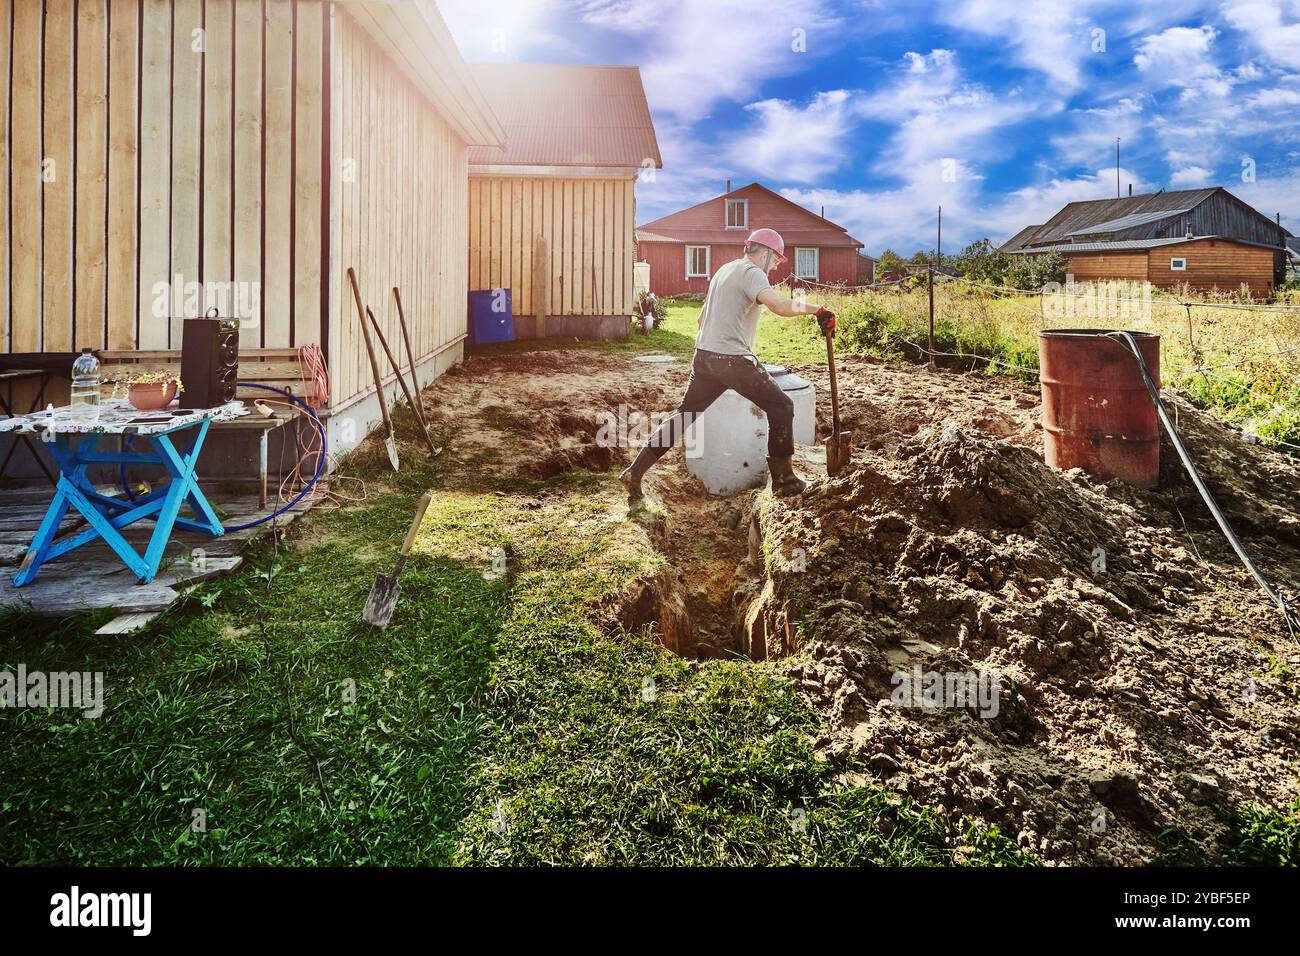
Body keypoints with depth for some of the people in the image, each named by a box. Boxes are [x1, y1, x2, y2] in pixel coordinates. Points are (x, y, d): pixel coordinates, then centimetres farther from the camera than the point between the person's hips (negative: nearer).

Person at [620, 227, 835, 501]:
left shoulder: (725, 270, 20)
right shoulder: (751, 273, -9)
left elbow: (702, 317, 29)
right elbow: (780, 305, -26)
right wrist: (817, 310, -15)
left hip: (704, 356, 9)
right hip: (732, 360, -9)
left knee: (684, 415, 13)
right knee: (780, 407, 2)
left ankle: (635, 472, 10)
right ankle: (784, 480, 6)